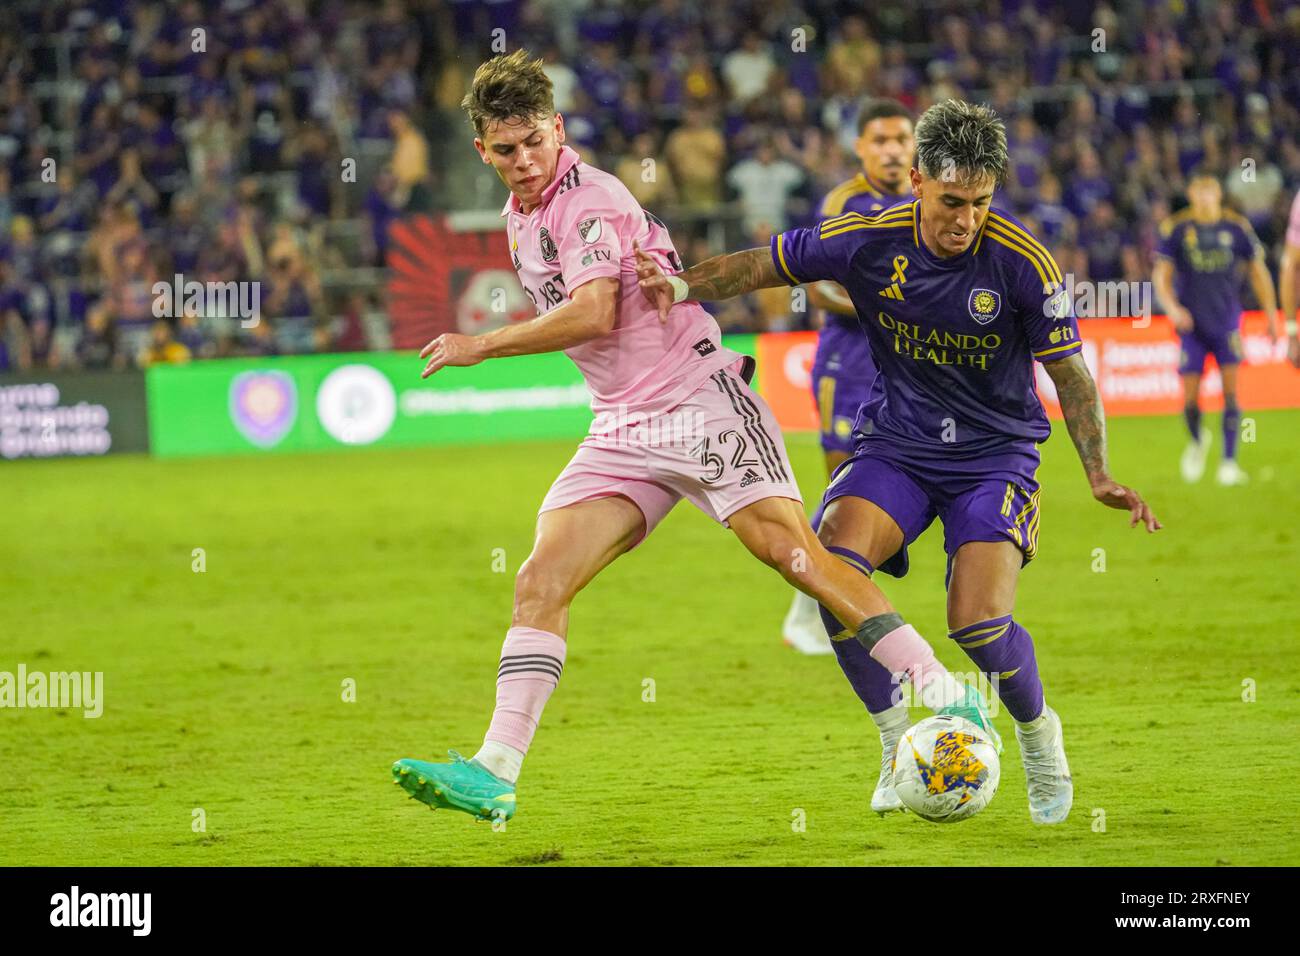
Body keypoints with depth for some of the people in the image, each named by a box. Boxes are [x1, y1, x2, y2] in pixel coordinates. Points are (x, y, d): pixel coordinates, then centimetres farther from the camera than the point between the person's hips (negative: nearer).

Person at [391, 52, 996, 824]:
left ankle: (945, 694, -16)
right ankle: (495, 774, -12)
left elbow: (592, 312, -25)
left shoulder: (590, 199, -11)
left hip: (700, 402, -8)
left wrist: (481, 346, -20)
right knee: (540, 583, -6)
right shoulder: (519, 218, 16)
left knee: (791, 550, -19)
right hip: (625, 432, 8)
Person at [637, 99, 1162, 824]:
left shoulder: (1022, 263, -16)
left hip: (996, 452, -2)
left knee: (979, 622, -21)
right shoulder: (869, 241, -11)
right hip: (896, 445, 2)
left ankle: (1038, 732, 14)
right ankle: (900, 743, -7)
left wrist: (1099, 474, -16)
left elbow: (1069, 371, -6)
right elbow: (763, 266, 2)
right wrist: (683, 286, -15)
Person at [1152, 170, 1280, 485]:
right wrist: (1172, 307, -17)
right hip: (1192, 323, 0)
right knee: (1190, 399, -1)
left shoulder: (1236, 226, 1)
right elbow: (1161, 274, 0)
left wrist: (1271, 314, 10)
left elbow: (1258, 271, 10)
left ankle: (1229, 462, -5)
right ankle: (1198, 441, 31)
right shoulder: (1175, 228, -1)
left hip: (1227, 321, 0)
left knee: (1230, 391, -10)